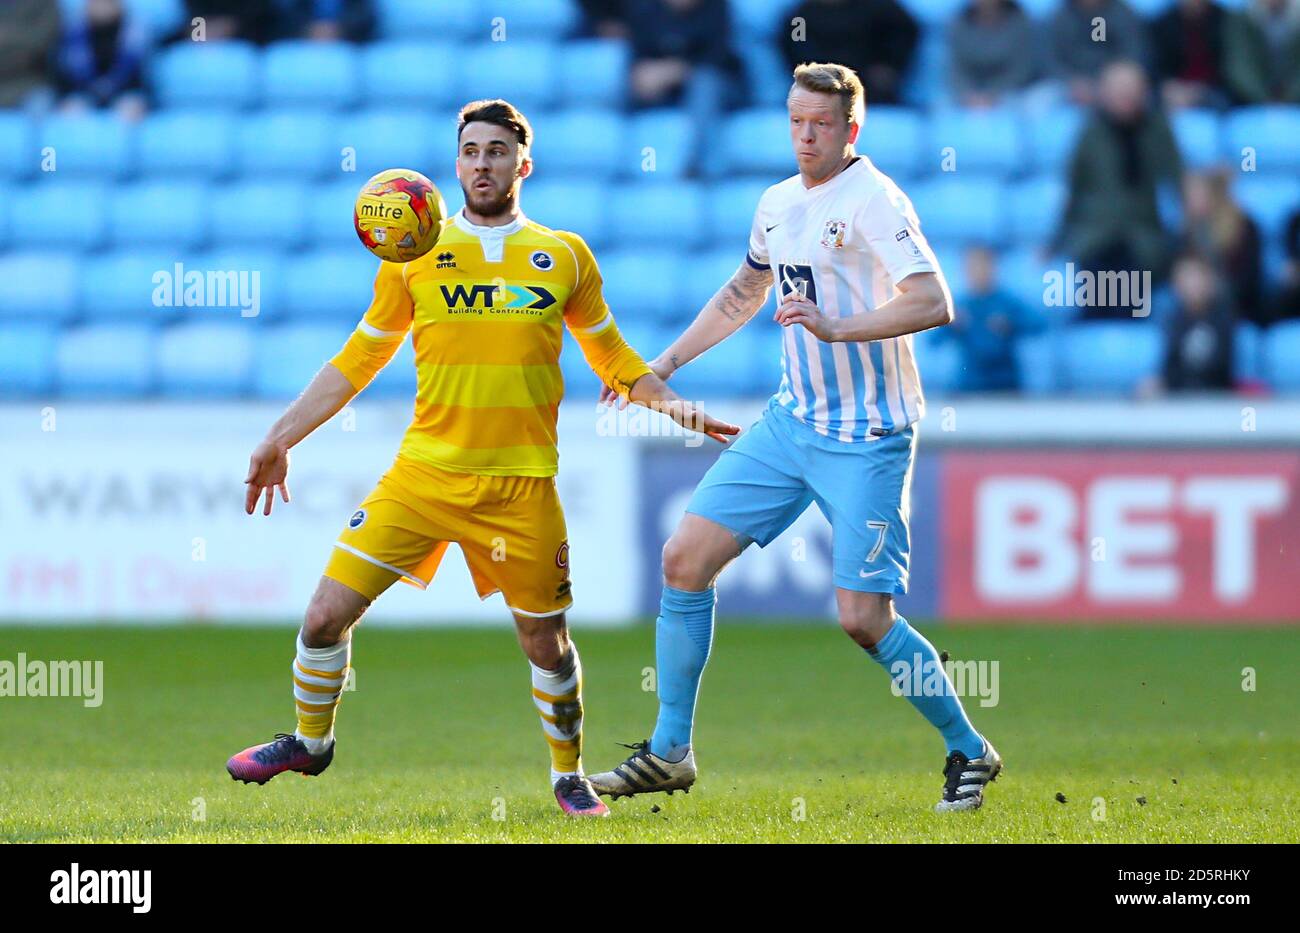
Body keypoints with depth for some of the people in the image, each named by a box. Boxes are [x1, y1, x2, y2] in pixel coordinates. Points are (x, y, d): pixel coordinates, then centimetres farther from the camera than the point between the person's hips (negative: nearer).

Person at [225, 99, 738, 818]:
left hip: (523, 485, 0)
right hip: (424, 471, 0)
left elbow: (613, 359, 18)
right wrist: (282, 437, 8)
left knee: (546, 642, 6)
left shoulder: (566, 257, 7)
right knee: (329, 611, -6)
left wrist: (674, 405, 3)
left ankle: (569, 775, 29)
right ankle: (309, 740, 20)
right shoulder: (414, 254, 6)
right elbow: (356, 361, 12)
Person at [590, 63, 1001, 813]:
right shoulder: (780, 203, 10)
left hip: (868, 438, -8)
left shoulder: (873, 201, -14)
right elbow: (743, 294, 29)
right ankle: (669, 752, 11)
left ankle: (969, 752, 10)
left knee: (863, 618, -11)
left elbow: (934, 303, -25)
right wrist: (663, 366, 27)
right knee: (686, 557, 1)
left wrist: (835, 328, -33)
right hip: (792, 420, 8)